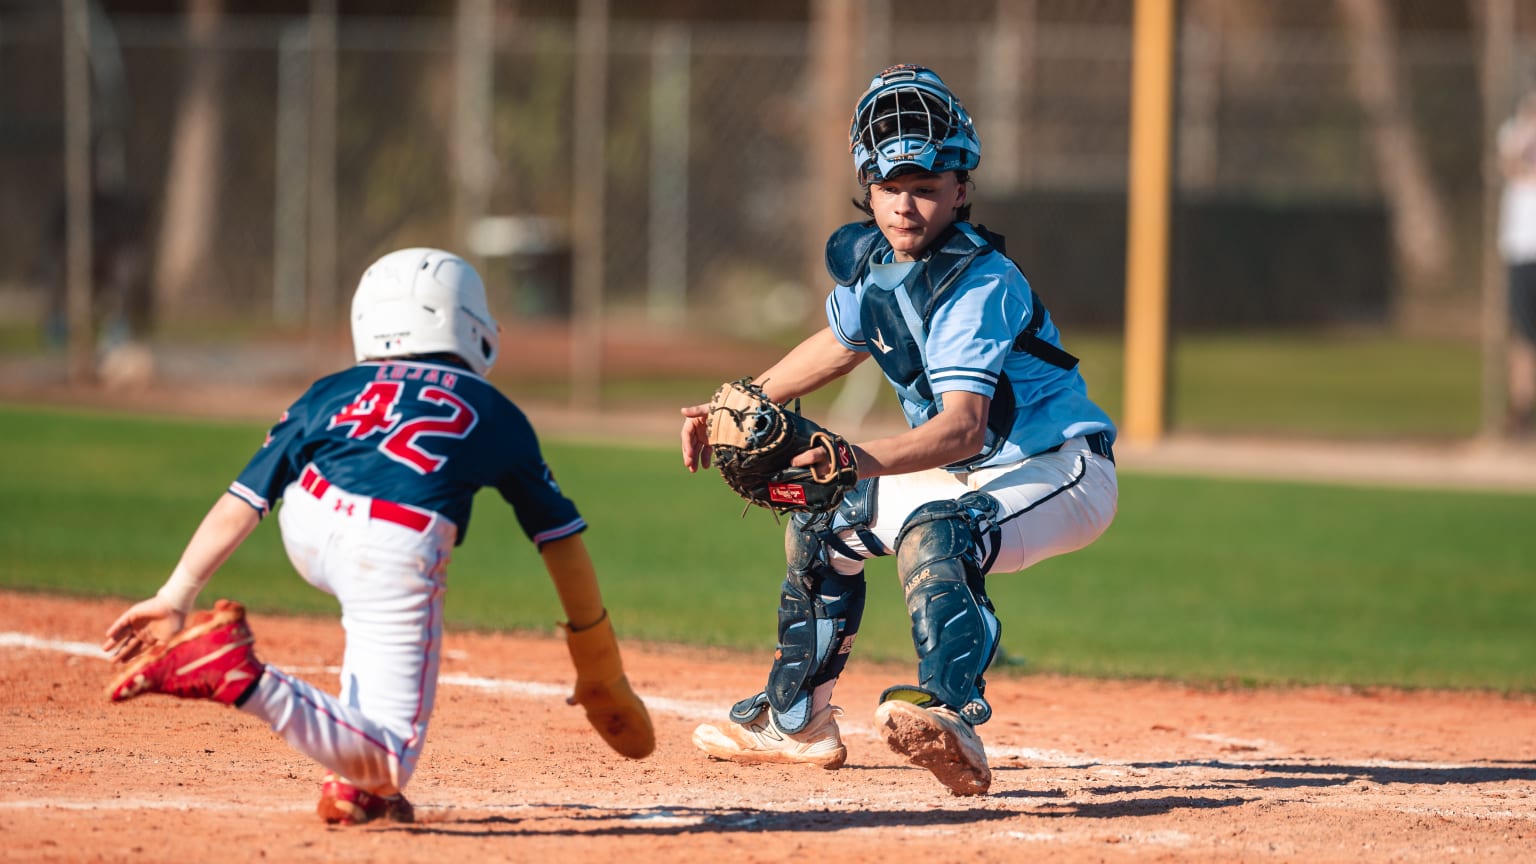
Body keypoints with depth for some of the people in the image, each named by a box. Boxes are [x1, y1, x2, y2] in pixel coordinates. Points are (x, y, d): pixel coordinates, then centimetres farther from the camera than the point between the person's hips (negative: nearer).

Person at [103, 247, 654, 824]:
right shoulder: (492, 411, 28)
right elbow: (561, 538, 27)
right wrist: (600, 674, 34)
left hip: (306, 532, 4)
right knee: (389, 763, -2)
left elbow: (242, 501, 17)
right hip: (394, 554, -4)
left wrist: (175, 597, 11)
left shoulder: (331, 392, 30)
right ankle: (243, 680, -25)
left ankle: (353, 777, 23)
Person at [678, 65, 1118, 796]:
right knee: (821, 525, 22)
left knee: (934, 536, -38)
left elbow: (964, 426, -39)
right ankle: (797, 722, 37)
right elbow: (842, 342, 22)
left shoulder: (977, 284, -27)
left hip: (1062, 472, -10)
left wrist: (869, 461, -55)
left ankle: (950, 719, -59)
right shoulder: (863, 258, -2)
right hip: (965, 477, 10)